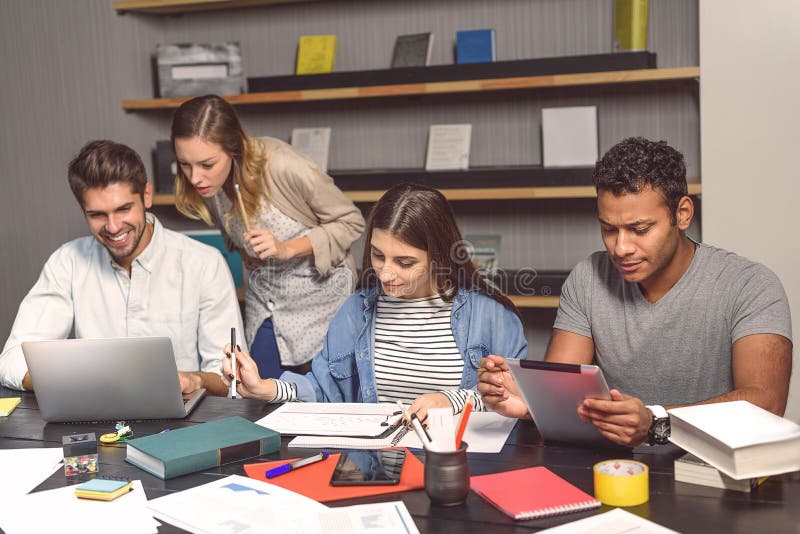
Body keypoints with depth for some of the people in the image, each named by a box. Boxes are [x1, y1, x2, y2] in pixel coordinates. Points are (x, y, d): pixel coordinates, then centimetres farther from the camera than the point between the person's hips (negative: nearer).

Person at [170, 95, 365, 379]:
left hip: (320, 293, -5)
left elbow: (351, 221, -17)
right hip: (264, 299, 5)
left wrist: (288, 248, -28)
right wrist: (245, 251, -4)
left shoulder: (283, 166, -30)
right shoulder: (204, 184, -11)